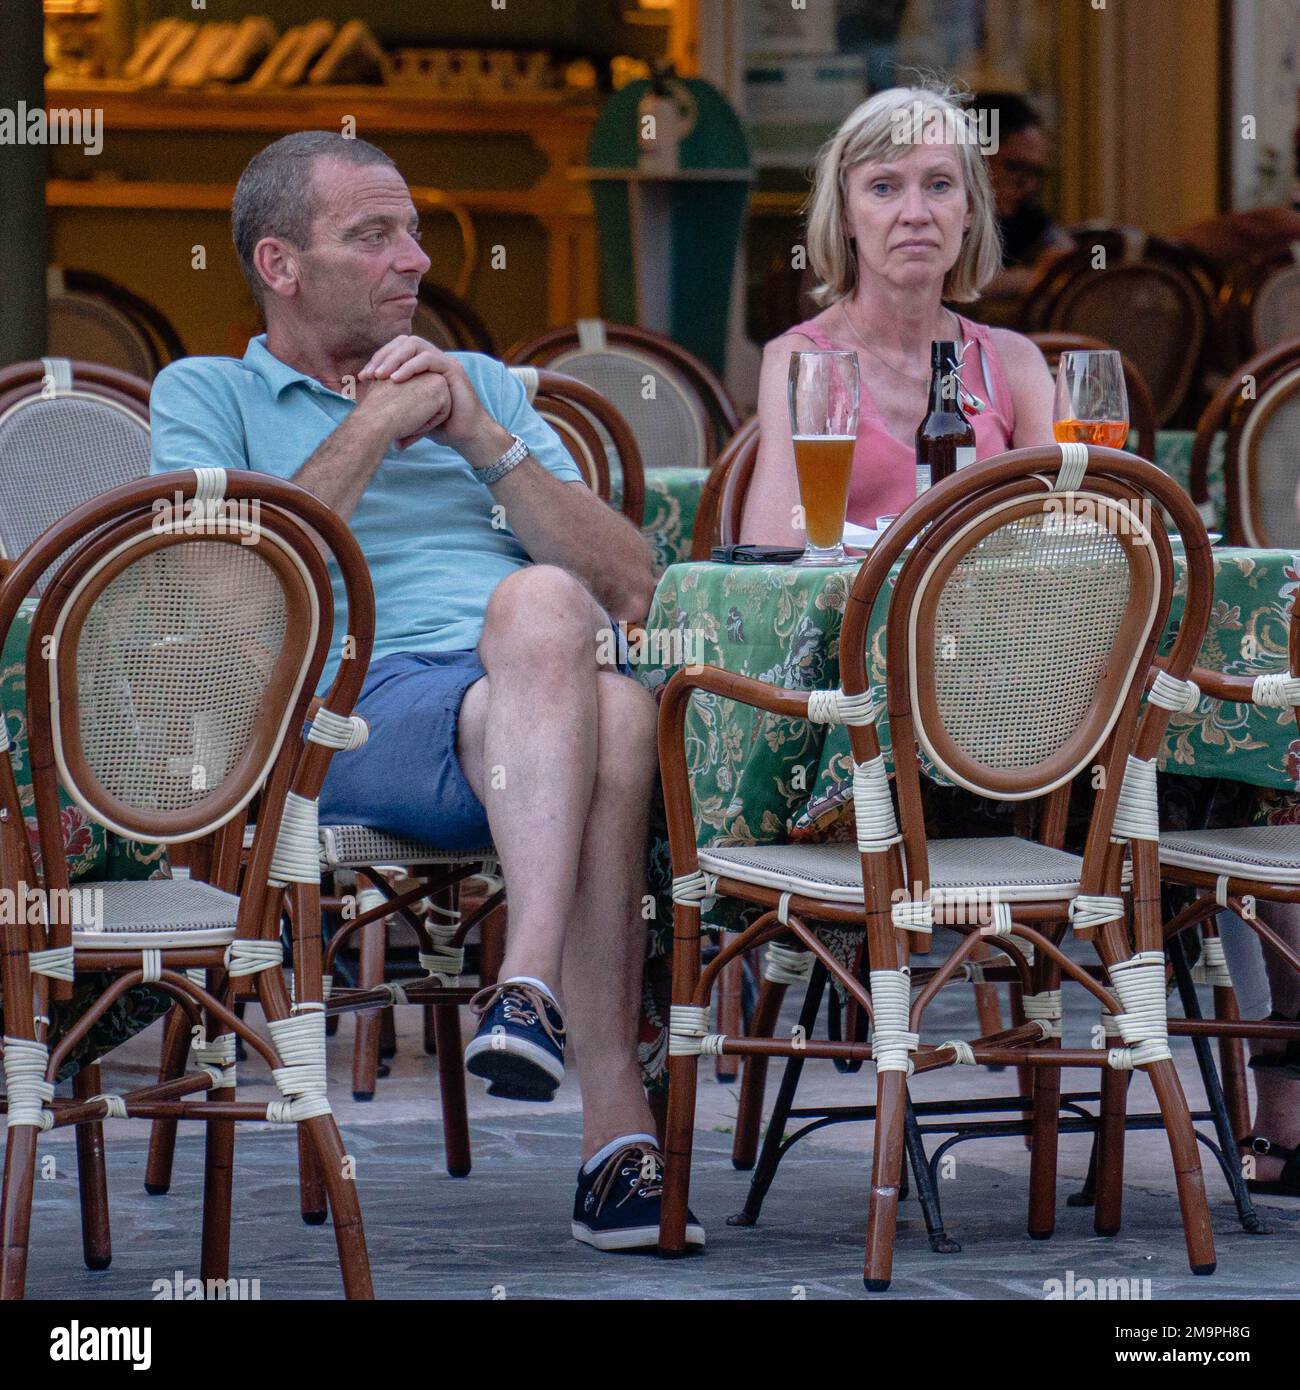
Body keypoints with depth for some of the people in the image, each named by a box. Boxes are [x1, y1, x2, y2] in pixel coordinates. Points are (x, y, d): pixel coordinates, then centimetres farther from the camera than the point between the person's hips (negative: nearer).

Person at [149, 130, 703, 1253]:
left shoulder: (482, 385, 31)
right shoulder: (207, 395, 21)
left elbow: (632, 589, 18)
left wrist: (481, 437, 7)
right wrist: (371, 427, 4)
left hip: (546, 697, 3)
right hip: (360, 712, -3)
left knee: (556, 622, -36)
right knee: (543, 612, -36)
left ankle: (534, 986, -44)